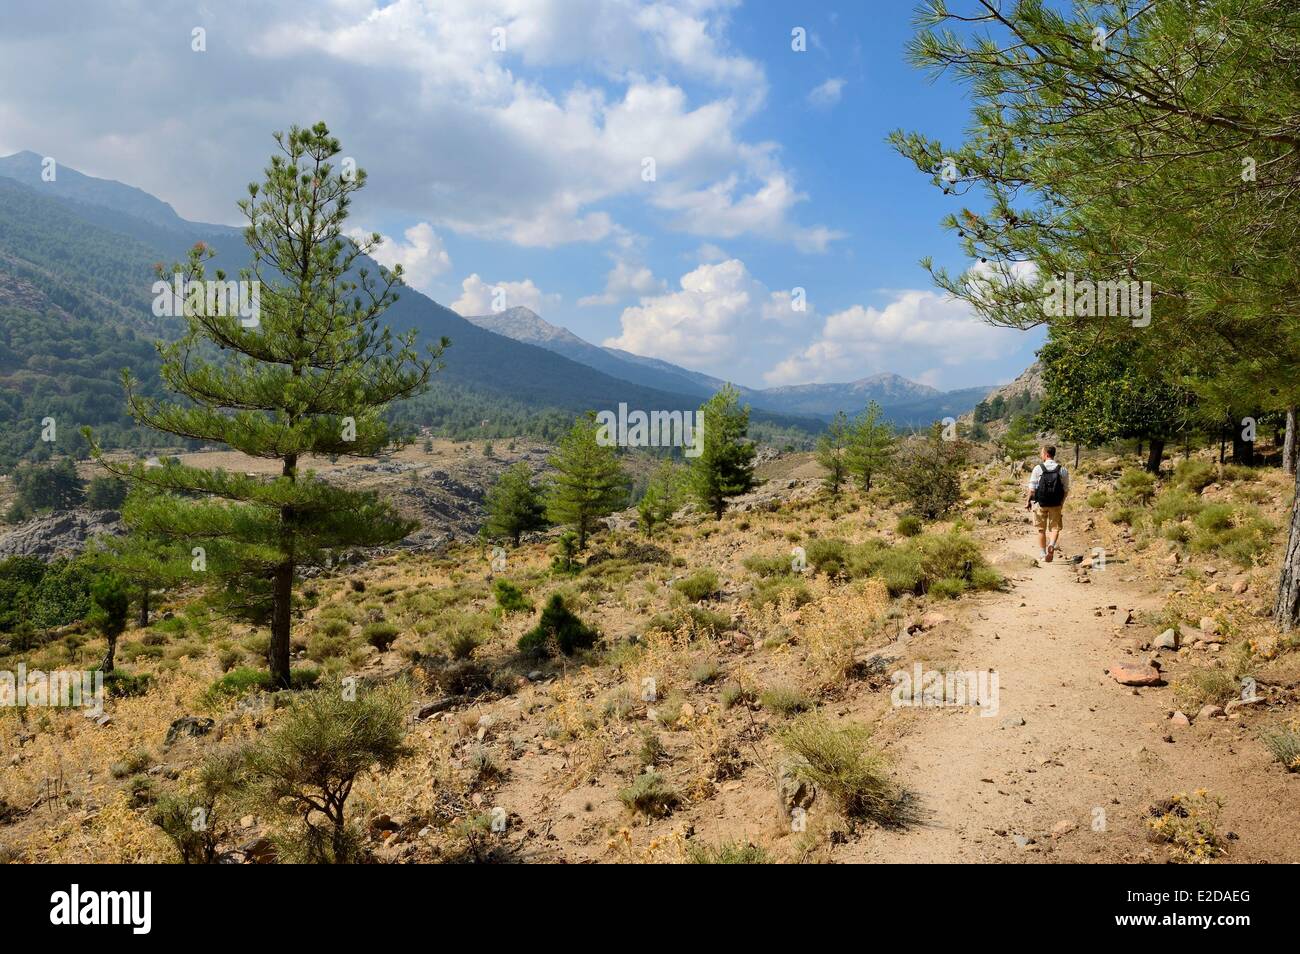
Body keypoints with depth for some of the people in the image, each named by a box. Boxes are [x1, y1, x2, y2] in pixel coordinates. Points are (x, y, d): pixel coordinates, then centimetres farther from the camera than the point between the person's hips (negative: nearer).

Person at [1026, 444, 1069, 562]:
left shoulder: (1038, 468, -7)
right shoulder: (1062, 470, -1)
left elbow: (1032, 488, -7)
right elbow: (1066, 489, 3)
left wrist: (1028, 501, 5)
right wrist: (1062, 502, 17)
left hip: (1040, 503, -1)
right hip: (1056, 504, 1)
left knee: (1041, 530, 11)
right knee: (1055, 527, 10)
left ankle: (1043, 555, 15)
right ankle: (1052, 545, -18)